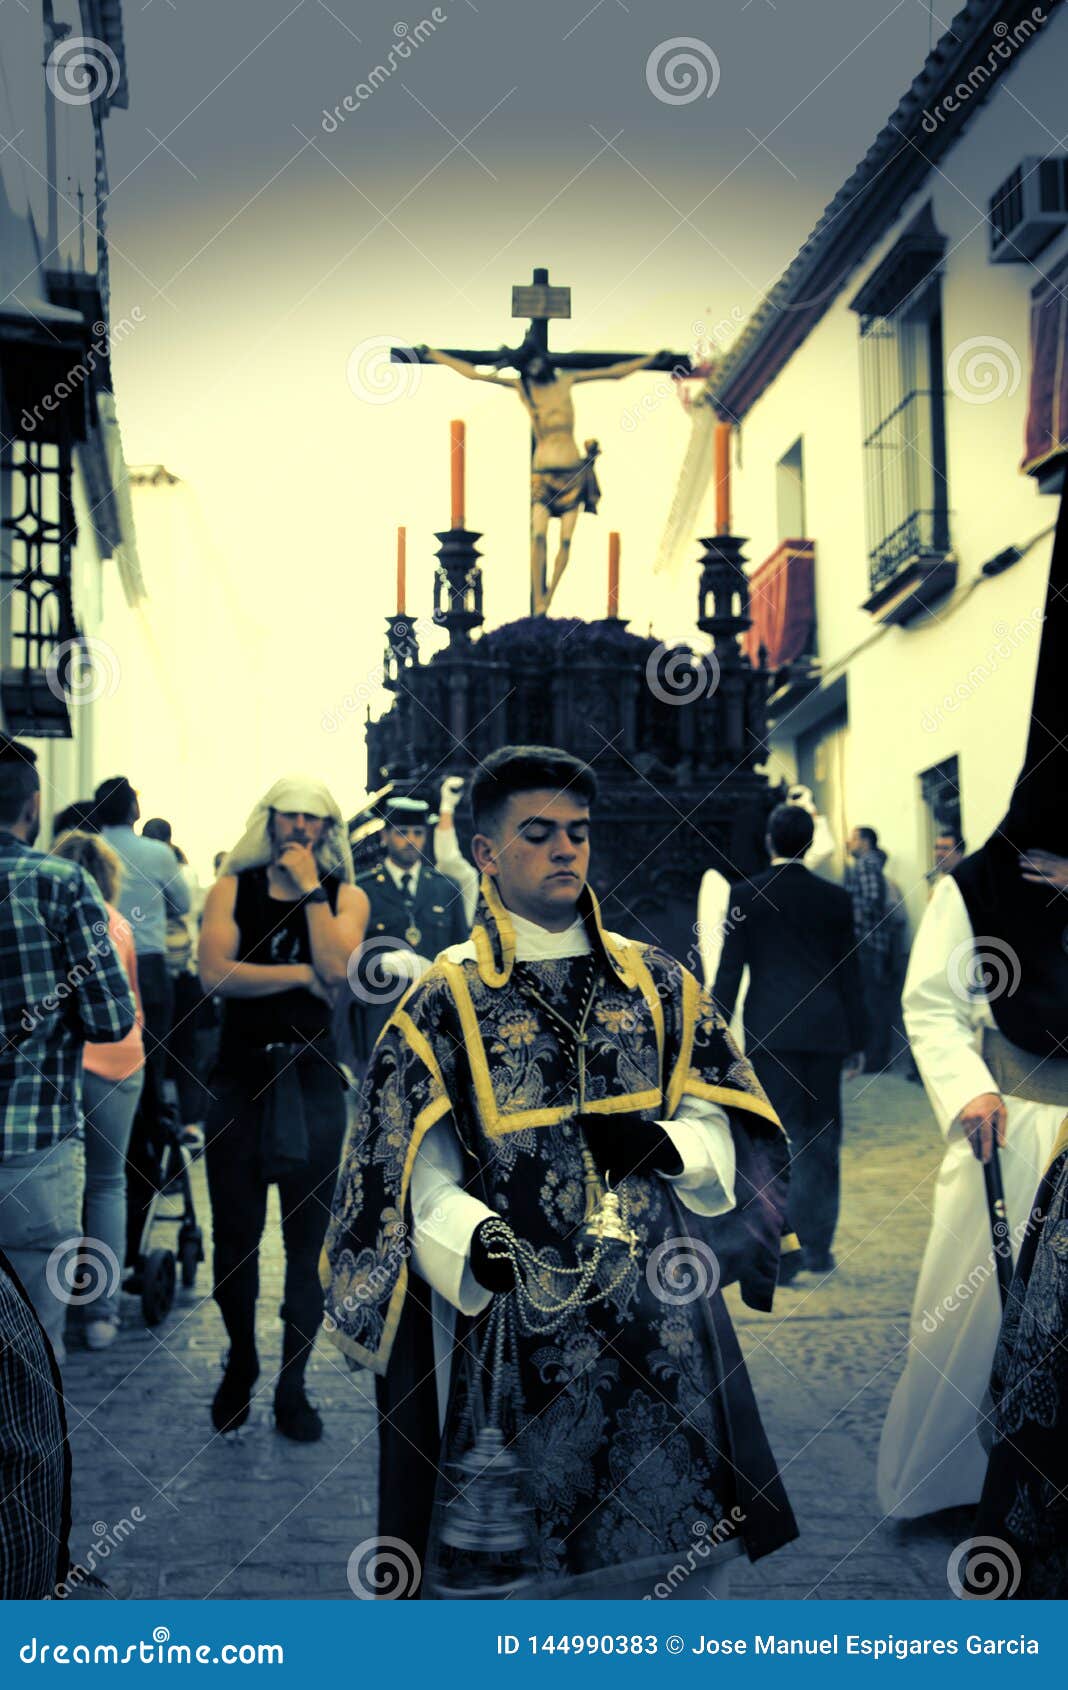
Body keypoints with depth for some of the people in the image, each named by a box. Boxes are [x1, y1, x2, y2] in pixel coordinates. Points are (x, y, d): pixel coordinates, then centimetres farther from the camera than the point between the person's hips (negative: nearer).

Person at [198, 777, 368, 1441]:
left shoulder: (346, 897, 4)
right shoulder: (232, 889, 4)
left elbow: (337, 967, -15)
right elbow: (215, 973, -12)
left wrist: (310, 886, -12)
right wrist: (300, 974, -11)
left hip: (312, 1080, 0)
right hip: (241, 1078, 0)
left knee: (307, 1242, 4)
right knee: (234, 1237, 7)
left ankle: (293, 1387, 14)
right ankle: (241, 1365, 29)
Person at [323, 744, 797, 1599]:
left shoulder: (657, 982, 8)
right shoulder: (446, 1000, -1)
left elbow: (725, 1120, 10)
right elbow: (416, 1168, -6)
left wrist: (670, 1146, -12)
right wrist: (473, 1236, -26)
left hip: (662, 1310, 3)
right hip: (516, 1317, -3)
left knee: (677, 1538, 9)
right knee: (522, 1550, 5)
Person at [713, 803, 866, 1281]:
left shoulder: (746, 896, -3)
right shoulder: (834, 898, 2)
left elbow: (728, 972, -3)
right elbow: (849, 973, 5)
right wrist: (856, 1040, 12)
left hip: (769, 1031, -1)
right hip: (824, 1029, 1)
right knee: (822, 1138, 11)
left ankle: (785, 1253, -1)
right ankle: (816, 1245, 15)